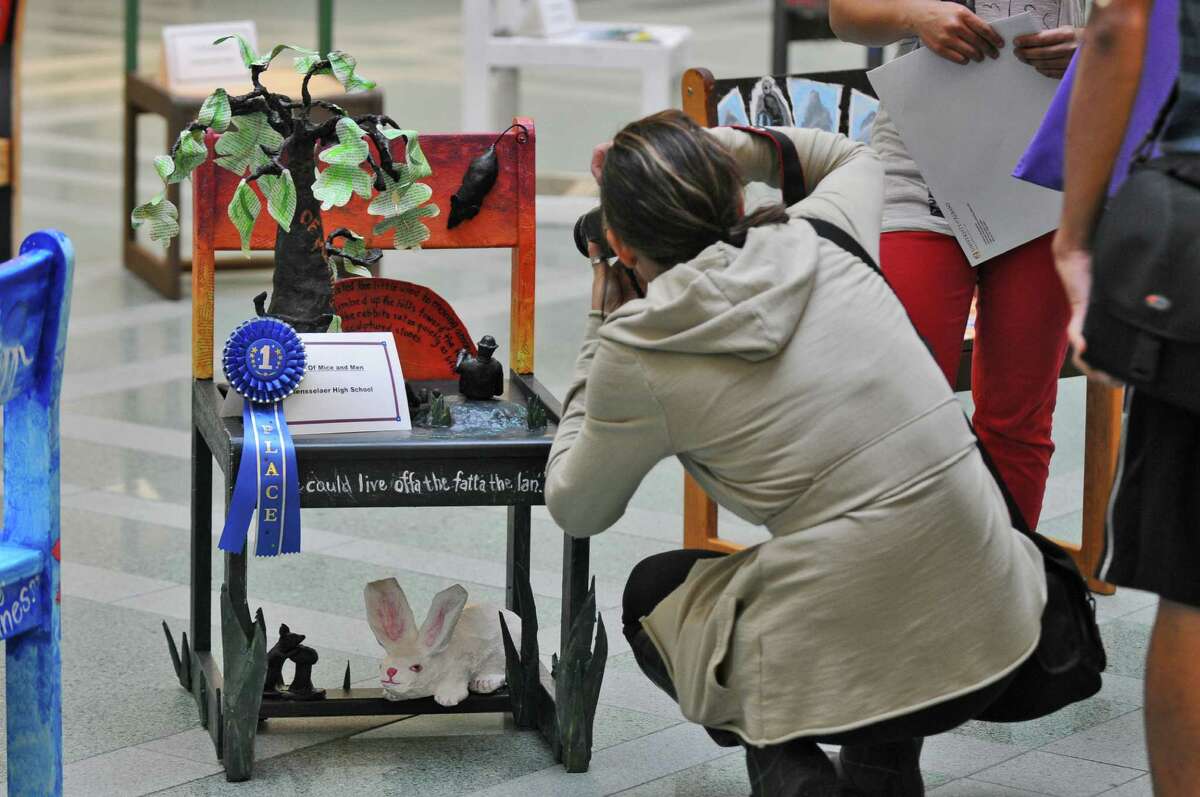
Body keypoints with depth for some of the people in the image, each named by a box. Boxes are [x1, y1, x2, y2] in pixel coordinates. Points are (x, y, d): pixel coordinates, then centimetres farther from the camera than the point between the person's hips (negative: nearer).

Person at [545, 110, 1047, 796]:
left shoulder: (637, 351, -6)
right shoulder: (820, 241, 4)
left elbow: (575, 510, 13)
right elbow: (857, 159, 31)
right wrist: (729, 147, 25)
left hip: (842, 673, -4)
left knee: (651, 593, 28)